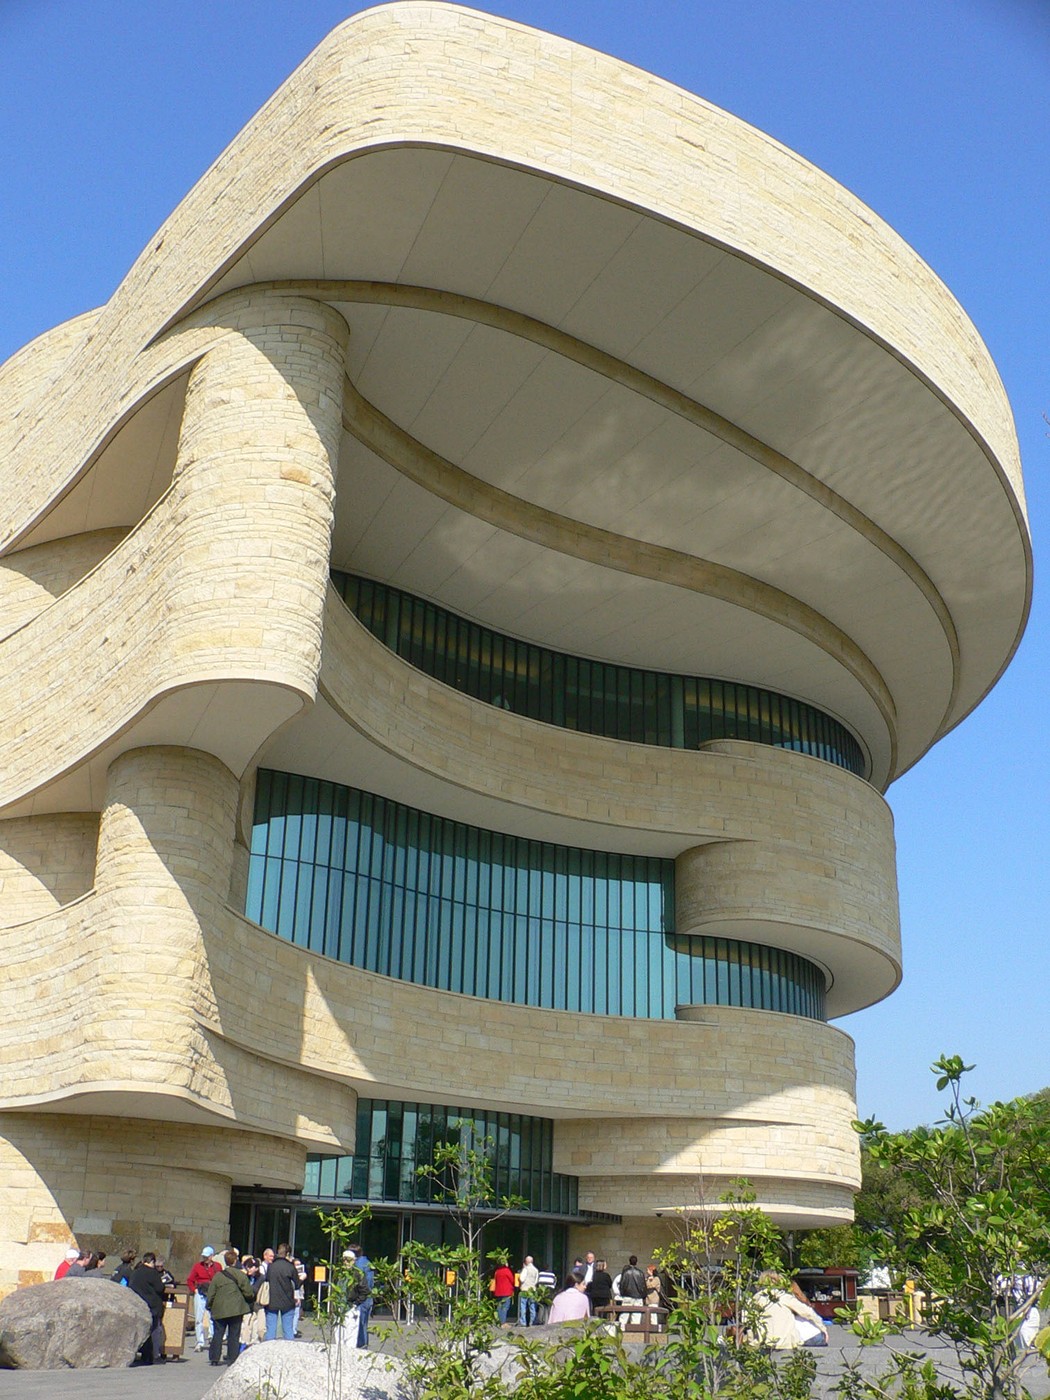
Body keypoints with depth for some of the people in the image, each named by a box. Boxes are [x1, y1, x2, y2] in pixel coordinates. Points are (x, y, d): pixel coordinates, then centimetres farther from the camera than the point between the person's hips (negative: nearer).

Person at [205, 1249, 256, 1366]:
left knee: (217, 1334, 10)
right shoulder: (240, 1275, -7)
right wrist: (251, 1301, 14)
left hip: (219, 1310, 2)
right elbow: (248, 1292, -6)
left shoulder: (217, 1275, 1)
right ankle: (232, 1359, 4)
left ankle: (214, 1359, 10)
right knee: (234, 1335, 4)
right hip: (236, 1309, -2)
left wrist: (209, 1307, 18)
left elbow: (210, 1294, 4)